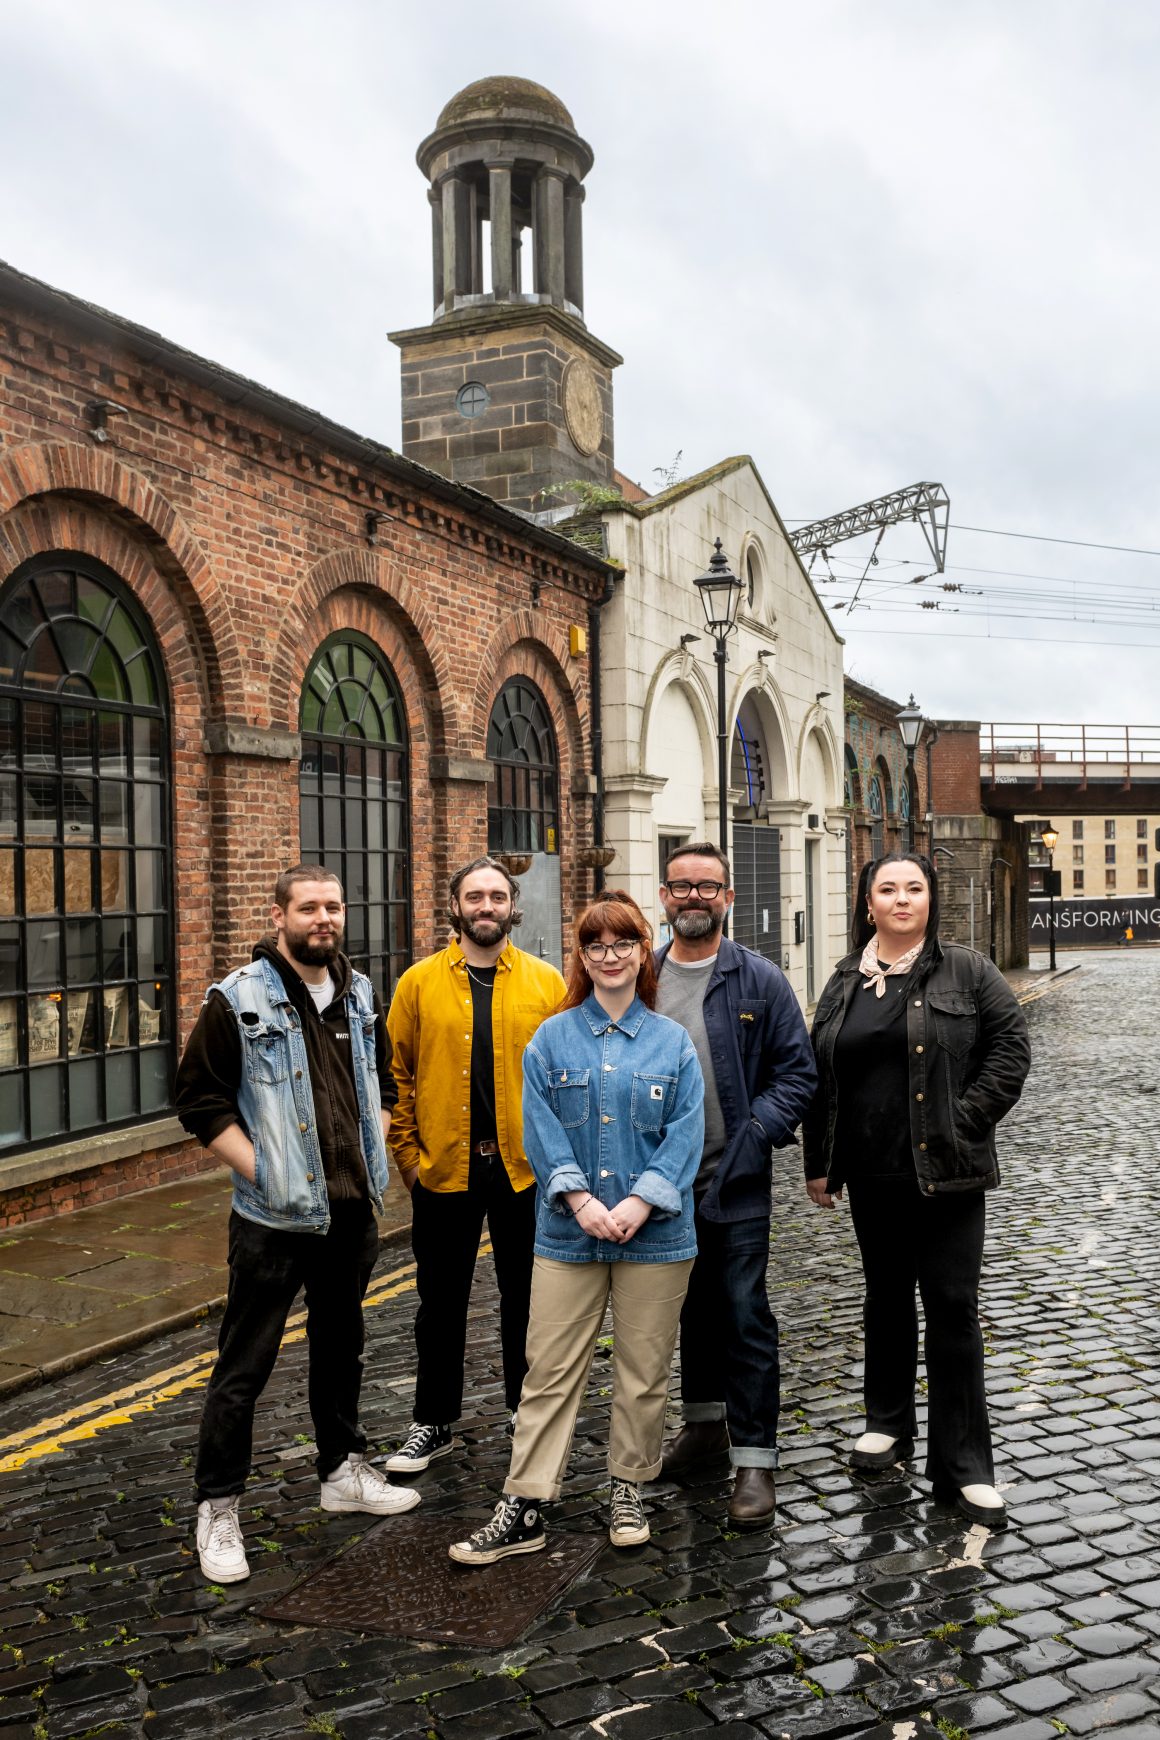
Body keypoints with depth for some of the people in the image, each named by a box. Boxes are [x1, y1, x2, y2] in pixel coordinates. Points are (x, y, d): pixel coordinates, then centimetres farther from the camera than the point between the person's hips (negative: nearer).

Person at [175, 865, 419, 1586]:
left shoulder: (361, 995, 6)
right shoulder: (237, 1000, -12)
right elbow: (200, 1100, -11)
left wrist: (374, 1151, 6)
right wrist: (262, 1171, -15)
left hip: (353, 1209, 6)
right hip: (275, 1217, -6)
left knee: (341, 1344, 20)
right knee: (244, 1365, 2)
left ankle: (344, 1471, 37)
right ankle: (219, 1507, 17)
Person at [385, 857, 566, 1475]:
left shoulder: (546, 982, 0)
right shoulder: (419, 982, 0)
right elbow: (396, 1074, 2)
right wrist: (407, 1153, -3)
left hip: (525, 1168, 0)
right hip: (442, 1170, 0)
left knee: (526, 1299, 13)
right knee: (441, 1301, 12)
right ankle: (434, 1423, 28)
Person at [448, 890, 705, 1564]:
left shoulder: (673, 1042, 3)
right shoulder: (552, 1039, 3)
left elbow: (685, 1134, -4)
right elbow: (542, 1127, -3)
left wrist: (639, 1203, -15)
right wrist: (581, 1199, -16)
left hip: (654, 1234, 0)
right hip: (570, 1231, 0)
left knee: (644, 1374, 10)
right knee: (550, 1370, 3)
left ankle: (630, 1491, 28)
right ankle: (524, 1509, 11)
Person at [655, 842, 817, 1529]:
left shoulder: (761, 981, -5)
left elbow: (798, 1072, -5)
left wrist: (754, 1135, -16)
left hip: (735, 1184, -4)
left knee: (745, 1317, 1)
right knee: (692, 1308, 19)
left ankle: (755, 1457, 11)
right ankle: (705, 1419, 37)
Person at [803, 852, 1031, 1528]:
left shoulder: (967, 971, -3)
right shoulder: (845, 984, 8)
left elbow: (1010, 1047, -6)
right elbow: (821, 1078, 10)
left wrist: (968, 1119, -12)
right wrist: (819, 1163, 8)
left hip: (947, 1171, -4)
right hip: (873, 1174, 4)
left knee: (953, 1307, -2)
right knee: (887, 1296, 17)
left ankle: (963, 1465, 7)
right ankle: (890, 1422, 34)